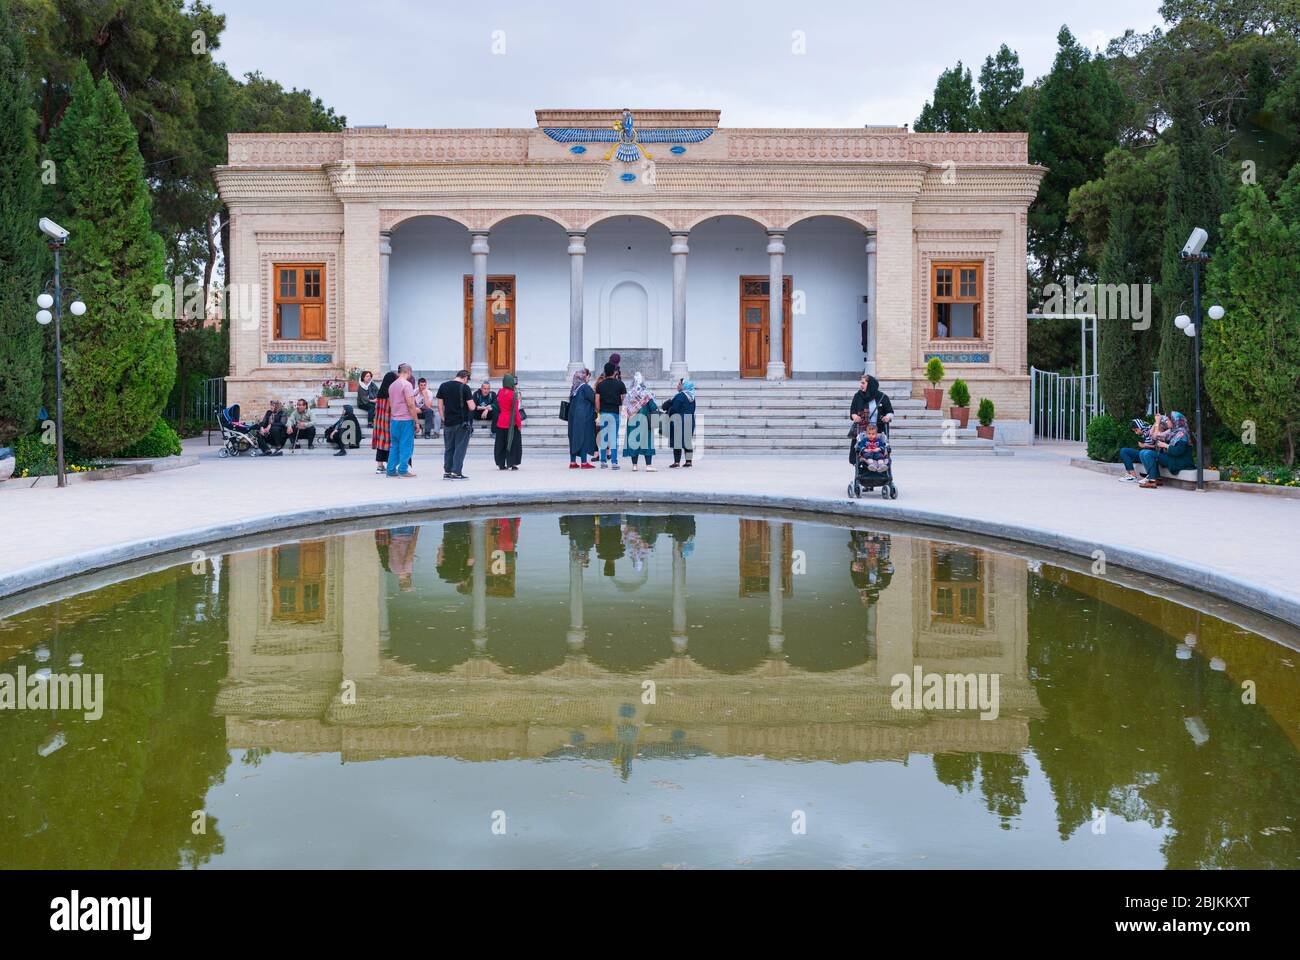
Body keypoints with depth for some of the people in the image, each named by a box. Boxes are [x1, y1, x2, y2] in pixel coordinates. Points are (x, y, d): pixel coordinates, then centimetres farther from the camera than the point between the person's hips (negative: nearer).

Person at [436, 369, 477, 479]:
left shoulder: (443, 386, 6)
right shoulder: (465, 387, -9)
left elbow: (440, 406, 8)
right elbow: (471, 407, -12)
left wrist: (444, 419, 15)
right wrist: (474, 405, 10)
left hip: (448, 423, 5)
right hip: (463, 423, -4)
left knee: (448, 448, 13)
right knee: (460, 448, 1)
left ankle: (447, 472, 16)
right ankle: (456, 472, 0)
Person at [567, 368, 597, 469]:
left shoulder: (573, 387, 11)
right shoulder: (586, 387, -13)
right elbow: (594, 399, -11)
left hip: (573, 415, 7)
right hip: (583, 417, -7)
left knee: (574, 438, 10)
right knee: (584, 438, -4)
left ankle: (573, 462, 12)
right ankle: (584, 463, -5)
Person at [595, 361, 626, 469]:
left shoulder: (600, 385, 3)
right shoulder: (619, 384, -1)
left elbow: (597, 401, 1)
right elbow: (624, 398, -2)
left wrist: (599, 412, 11)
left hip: (603, 413, 2)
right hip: (614, 413, -2)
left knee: (603, 437, 8)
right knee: (614, 437, -1)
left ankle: (603, 462, 10)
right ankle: (614, 462, -5)